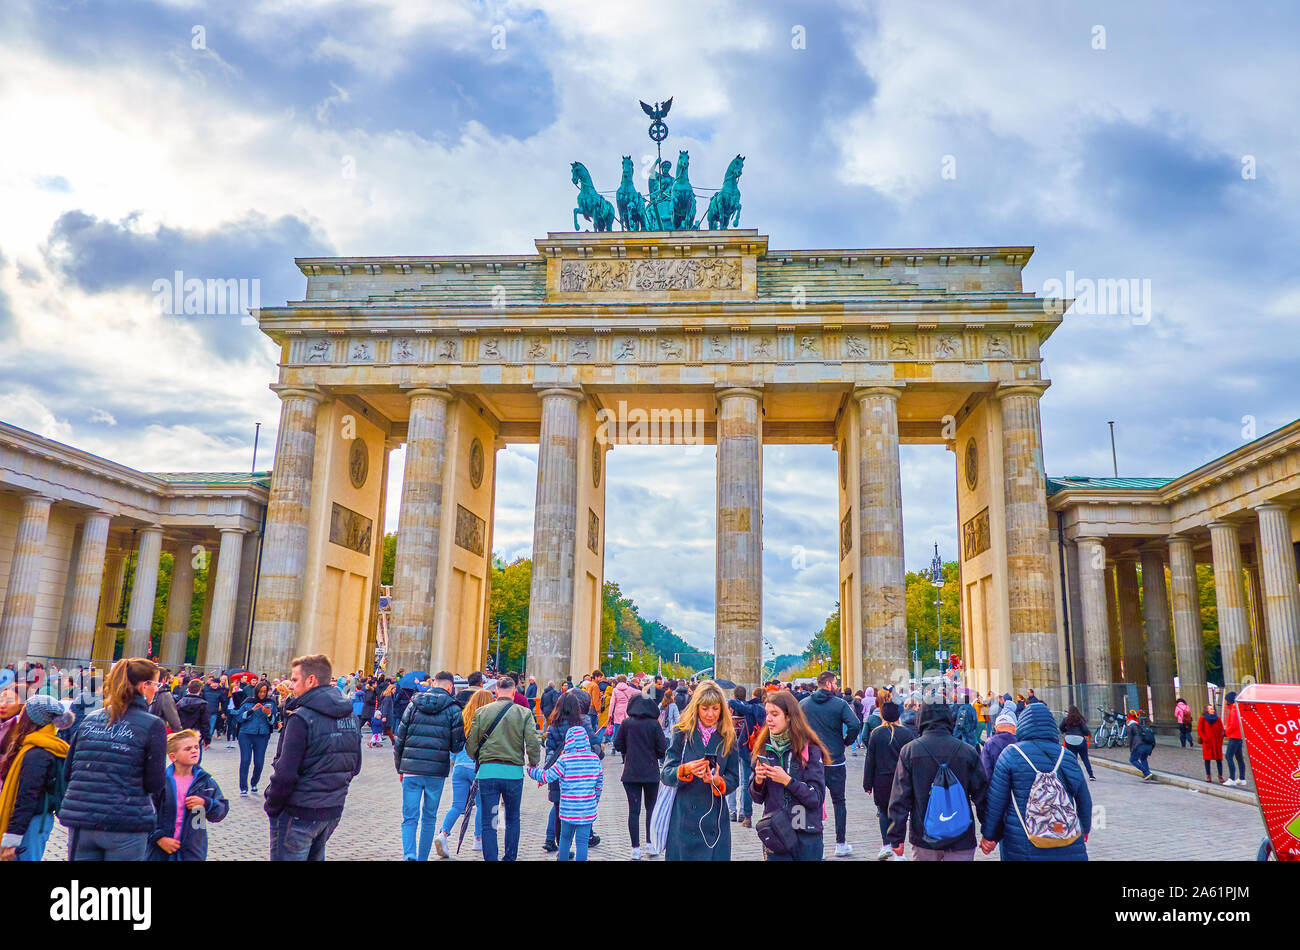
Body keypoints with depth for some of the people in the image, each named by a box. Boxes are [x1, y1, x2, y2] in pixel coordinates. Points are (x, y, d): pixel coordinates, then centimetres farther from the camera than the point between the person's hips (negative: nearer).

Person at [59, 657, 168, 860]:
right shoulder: (153, 725, -8)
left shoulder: (90, 719, 8)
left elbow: (68, 771, 12)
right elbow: (155, 784, -8)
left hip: (80, 822, 4)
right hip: (126, 825, -4)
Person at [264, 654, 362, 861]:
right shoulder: (350, 717, 4)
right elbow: (354, 766, 11)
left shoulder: (301, 718, -18)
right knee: (315, 857, 22)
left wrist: (271, 806, -6)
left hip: (298, 813, -7)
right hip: (334, 811, 7)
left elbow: (285, 774, -20)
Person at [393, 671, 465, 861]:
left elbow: (399, 739, 8)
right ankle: (422, 858, 19)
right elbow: (457, 746, -2)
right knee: (429, 817, 14)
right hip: (437, 771, -1)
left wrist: (400, 768, 17)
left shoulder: (414, 704, 6)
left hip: (411, 769, 1)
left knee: (410, 817, 3)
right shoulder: (453, 709, -1)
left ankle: (409, 856, -15)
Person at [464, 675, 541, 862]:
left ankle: (490, 858, 2)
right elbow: (533, 744, -8)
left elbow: (471, 745, 5)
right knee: (513, 820, 19)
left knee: (489, 823, 6)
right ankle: (510, 857, 22)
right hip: (514, 772, 0)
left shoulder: (482, 712, 3)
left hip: (487, 771, 0)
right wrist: (533, 766, 8)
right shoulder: (524, 713, -1)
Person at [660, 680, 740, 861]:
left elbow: (734, 778, 5)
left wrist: (717, 781, -17)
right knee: (681, 855, 2)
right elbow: (665, 774, -5)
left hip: (715, 817, 1)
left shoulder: (728, 738, 4)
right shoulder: (682, 733, -1)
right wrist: (686, 769, -24)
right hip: (683, 815, -1)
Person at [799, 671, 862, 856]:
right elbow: (855, 725, -19)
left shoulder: (803, 704, 1)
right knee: (839, 801, 12)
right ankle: (841, 844, 16)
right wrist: (845, 742, -2)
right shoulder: (840, 704, -8)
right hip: (835, 761, -2)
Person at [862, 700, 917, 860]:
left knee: (883, 811, 13)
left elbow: (870, 760, -3)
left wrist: (867, 784, 4)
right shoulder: (907, 732, -3)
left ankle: (886, 844, -1)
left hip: (882, 779, -1)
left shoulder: (876, 734, -5)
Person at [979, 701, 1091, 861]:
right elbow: (1084, 802, 12)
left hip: (1023, 849, -2)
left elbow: (995, 803, -6)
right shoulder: (1067, 756, 2)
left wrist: (989, 836, 5)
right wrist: (1084, 830, 31)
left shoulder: (1011, 755, -7)